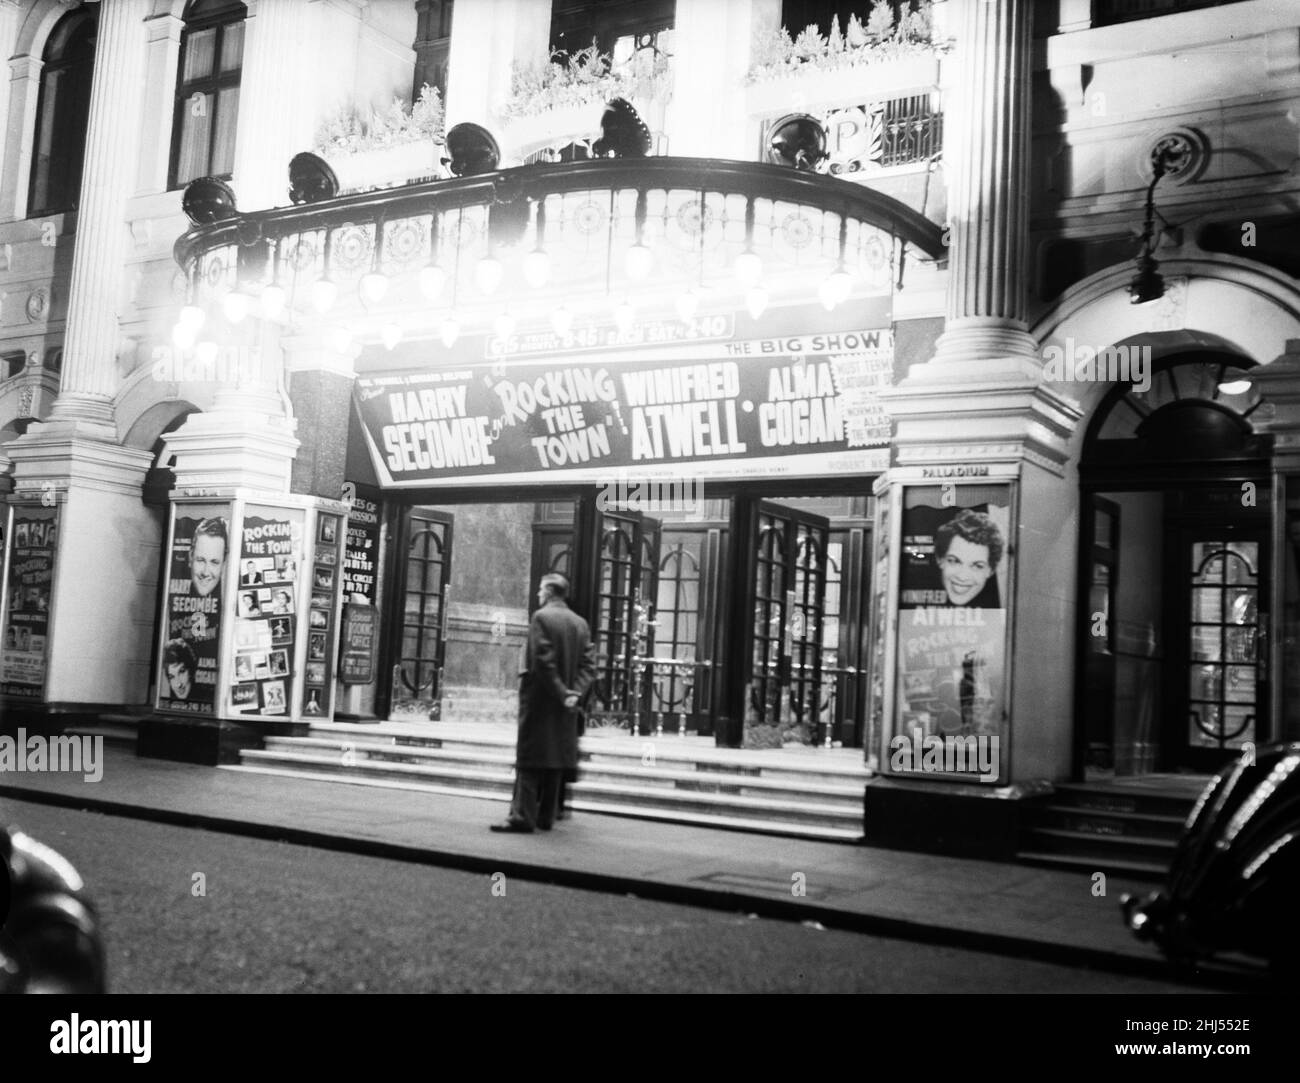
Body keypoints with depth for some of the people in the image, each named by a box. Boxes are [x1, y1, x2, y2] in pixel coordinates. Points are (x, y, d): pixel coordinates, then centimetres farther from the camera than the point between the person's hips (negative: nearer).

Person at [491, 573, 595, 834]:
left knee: (529, 759, -3)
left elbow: (543, 661, -18)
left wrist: (561, 692, -13)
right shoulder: (580, 623, 9)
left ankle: (522, 816, -7)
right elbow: (588, 665, 2)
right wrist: (575, 692, -6)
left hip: (539, 698, -6)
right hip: (564, 704, 6)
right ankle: (545, 817, 15)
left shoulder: (541, 617, -10)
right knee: (555, 760, 11)